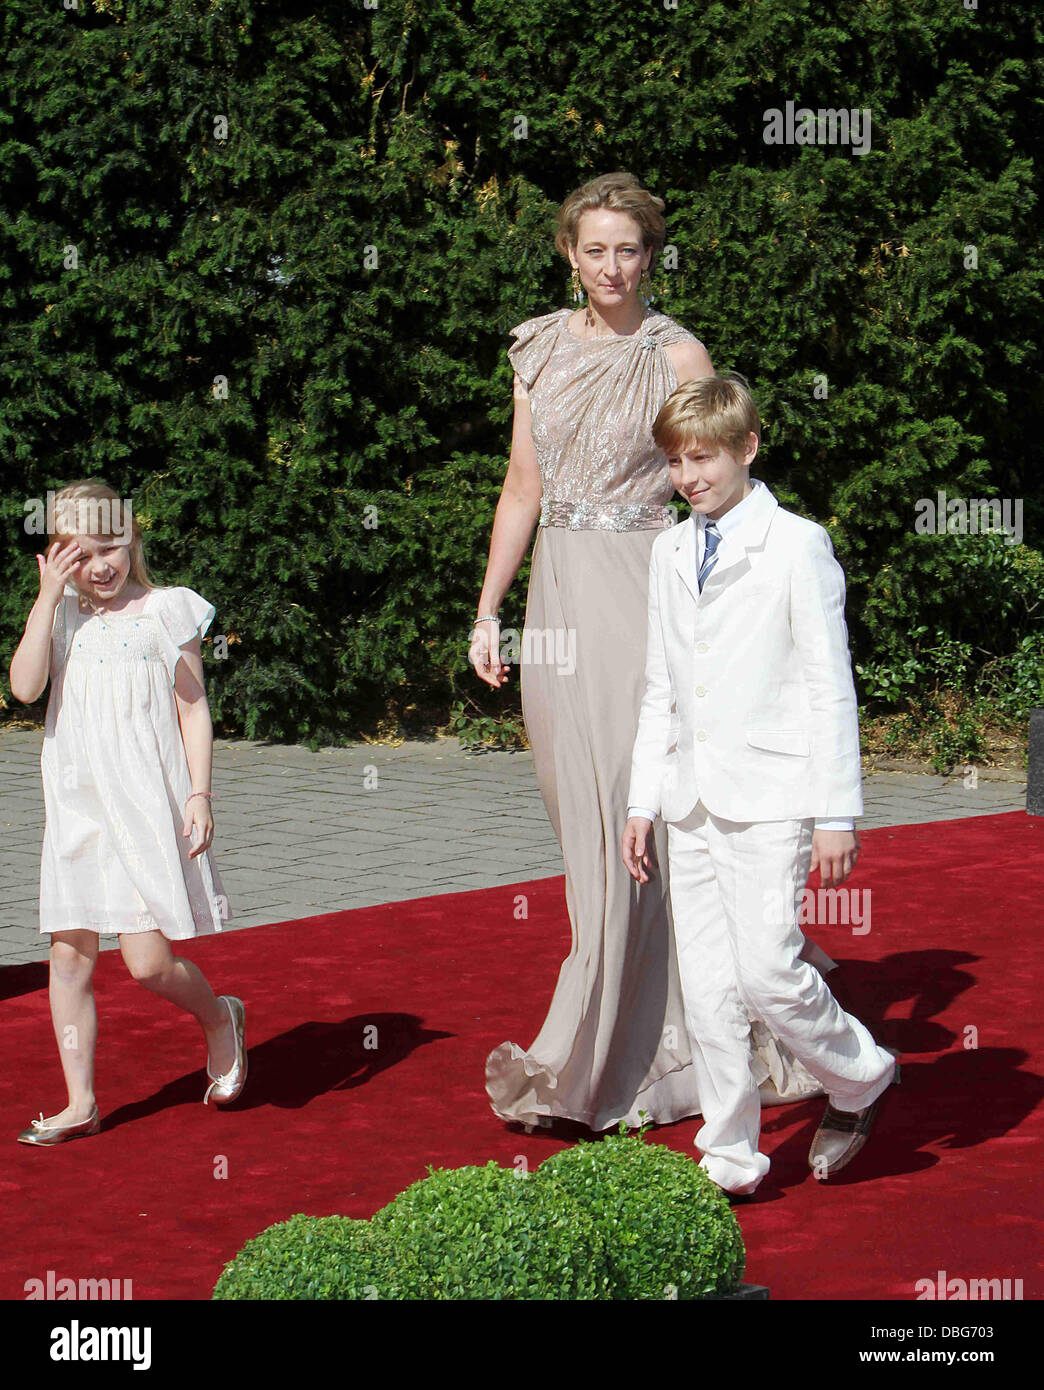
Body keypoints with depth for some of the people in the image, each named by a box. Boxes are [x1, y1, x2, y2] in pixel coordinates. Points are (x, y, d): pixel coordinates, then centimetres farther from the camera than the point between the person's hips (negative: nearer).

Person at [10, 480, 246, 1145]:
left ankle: (219, 1017, 21)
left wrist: (199, 795, -7)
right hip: (76, 807, 4)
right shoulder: (61, 615, 9)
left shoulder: (165, 611, 0)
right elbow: (25, 686, -8)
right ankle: (81, 1103, 11)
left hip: (147, 803, -4)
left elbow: (194, 710, 1)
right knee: (69, 955, 3)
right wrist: (50, 595, -9)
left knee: (147, 960, -11)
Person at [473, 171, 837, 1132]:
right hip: (560, 590, 5)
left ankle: (595, 1060, -3)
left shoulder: (678, 356, -3)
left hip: (646, 589, -5)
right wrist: (487, 612, 12)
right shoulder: (542, 350, 11)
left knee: (635, 810, -7)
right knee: (585, 809, 8)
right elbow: (523, 489, 14)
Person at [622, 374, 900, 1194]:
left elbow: (831, 687, -6)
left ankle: (861, 1078, 14)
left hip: (769, 798, -6)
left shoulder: (797, 546, -5)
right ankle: (731, 1163, 12)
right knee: (707, 989, 4)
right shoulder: (671, 553, 13)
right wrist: (642, 801, 14)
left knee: (767, 972, -13)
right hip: (693, 802, 6)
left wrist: (837, 815, -9)